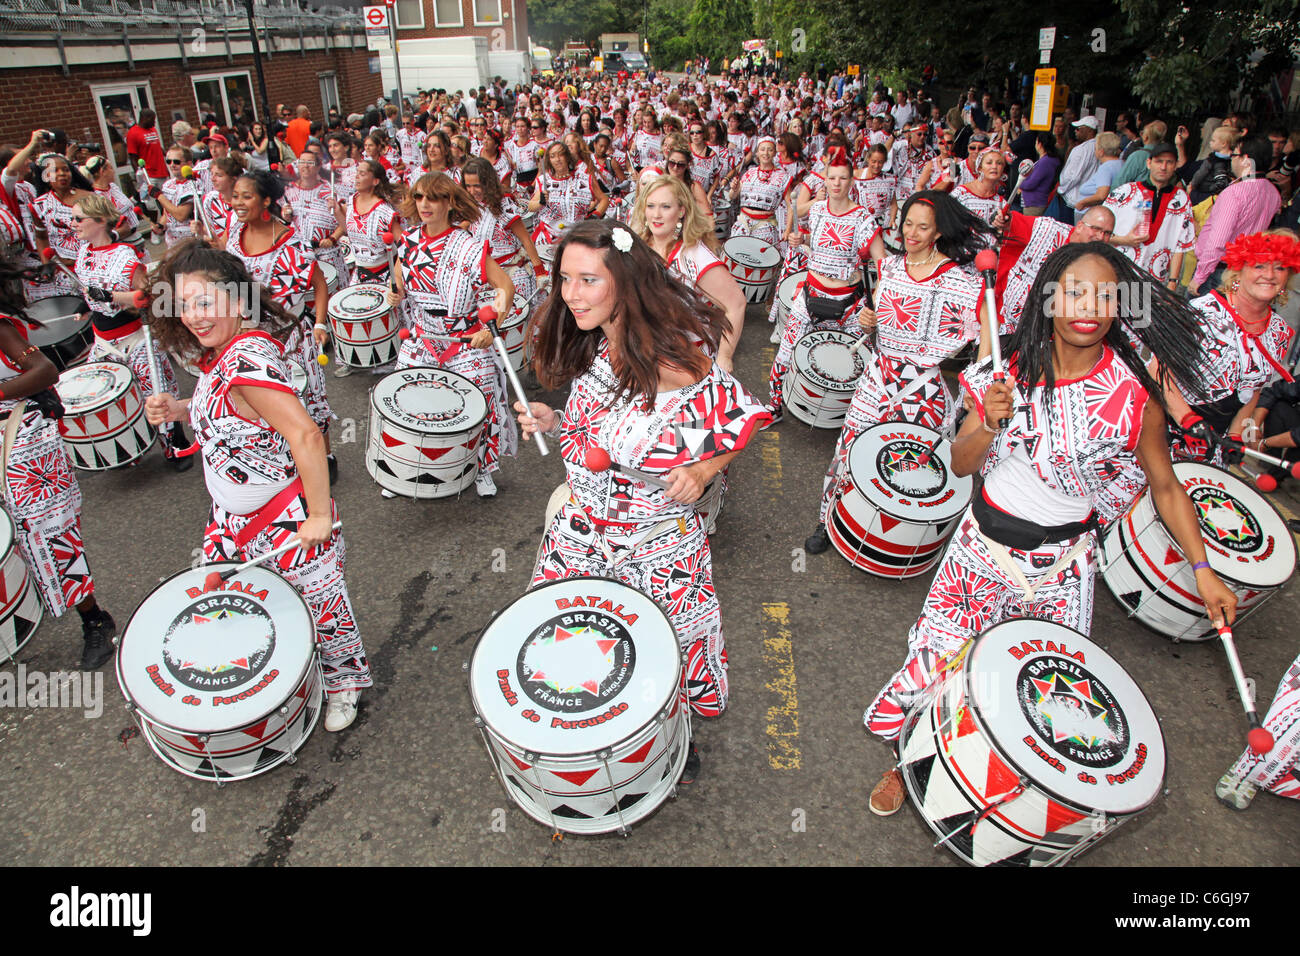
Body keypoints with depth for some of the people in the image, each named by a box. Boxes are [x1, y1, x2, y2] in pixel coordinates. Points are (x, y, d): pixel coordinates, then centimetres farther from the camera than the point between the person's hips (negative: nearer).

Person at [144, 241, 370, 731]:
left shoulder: (246, 360, -28)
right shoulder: (220, 353, 2)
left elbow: (306, 435, -35)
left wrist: (319, 515, -30)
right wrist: (176, 409, 1)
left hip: (286, 519, -10)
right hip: (233, 517, 10)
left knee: (321, 601, 9)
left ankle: (345, 681, 34)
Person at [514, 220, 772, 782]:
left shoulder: (672, 355, -23)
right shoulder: (590, 348, -1)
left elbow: (745, 418, -12)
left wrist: (702, 469, -25)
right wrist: (553, 424, -4)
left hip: (657, 536, -6)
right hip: (585, 524, 6)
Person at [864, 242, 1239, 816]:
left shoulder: (1135, 396, -11)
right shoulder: (1013, 371, -8)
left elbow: (1166, 487, 3)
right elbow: (961, 465, -3)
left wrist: (1203, 569, 2)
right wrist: (990, 424, -22)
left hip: (1063, 560, 0)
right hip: (985, 543, 1)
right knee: (936, 659, 2)